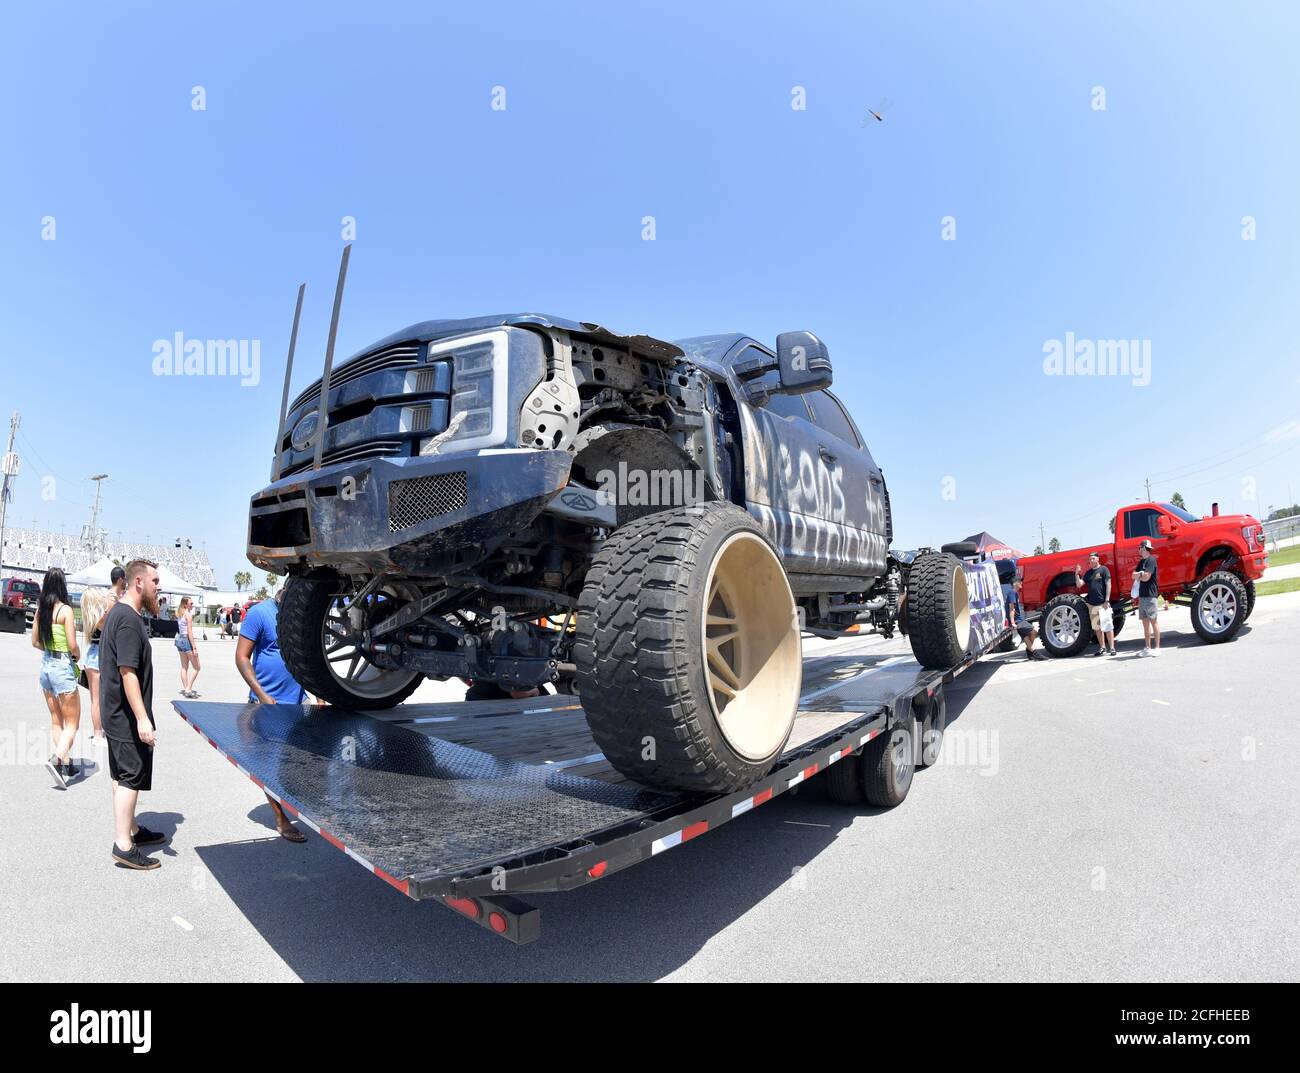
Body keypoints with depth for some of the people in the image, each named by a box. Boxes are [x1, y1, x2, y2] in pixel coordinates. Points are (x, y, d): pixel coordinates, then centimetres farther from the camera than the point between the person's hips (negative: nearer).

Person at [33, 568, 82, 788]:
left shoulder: (40, 609, 4)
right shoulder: (65, 610, -16)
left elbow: (35, 642, 12)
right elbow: (72, 645, -17)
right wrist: (77, 655, 2)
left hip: (45, 665, 7)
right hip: (63, 667, -7)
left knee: (56, 721, 16)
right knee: (72, 723, 2)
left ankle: (66, 764, 23)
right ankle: (56, 759, -16)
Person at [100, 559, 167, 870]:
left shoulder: (118, 613, 11)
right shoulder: (129, 620, -22)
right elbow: (127, 672, -26)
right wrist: (142, 718, -26)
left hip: (116, 715, 11)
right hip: (127, 716, -11)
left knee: (122, 776, 19)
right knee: (131, 777, -2)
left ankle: (130, 829, 32)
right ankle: (123, 845, 6)